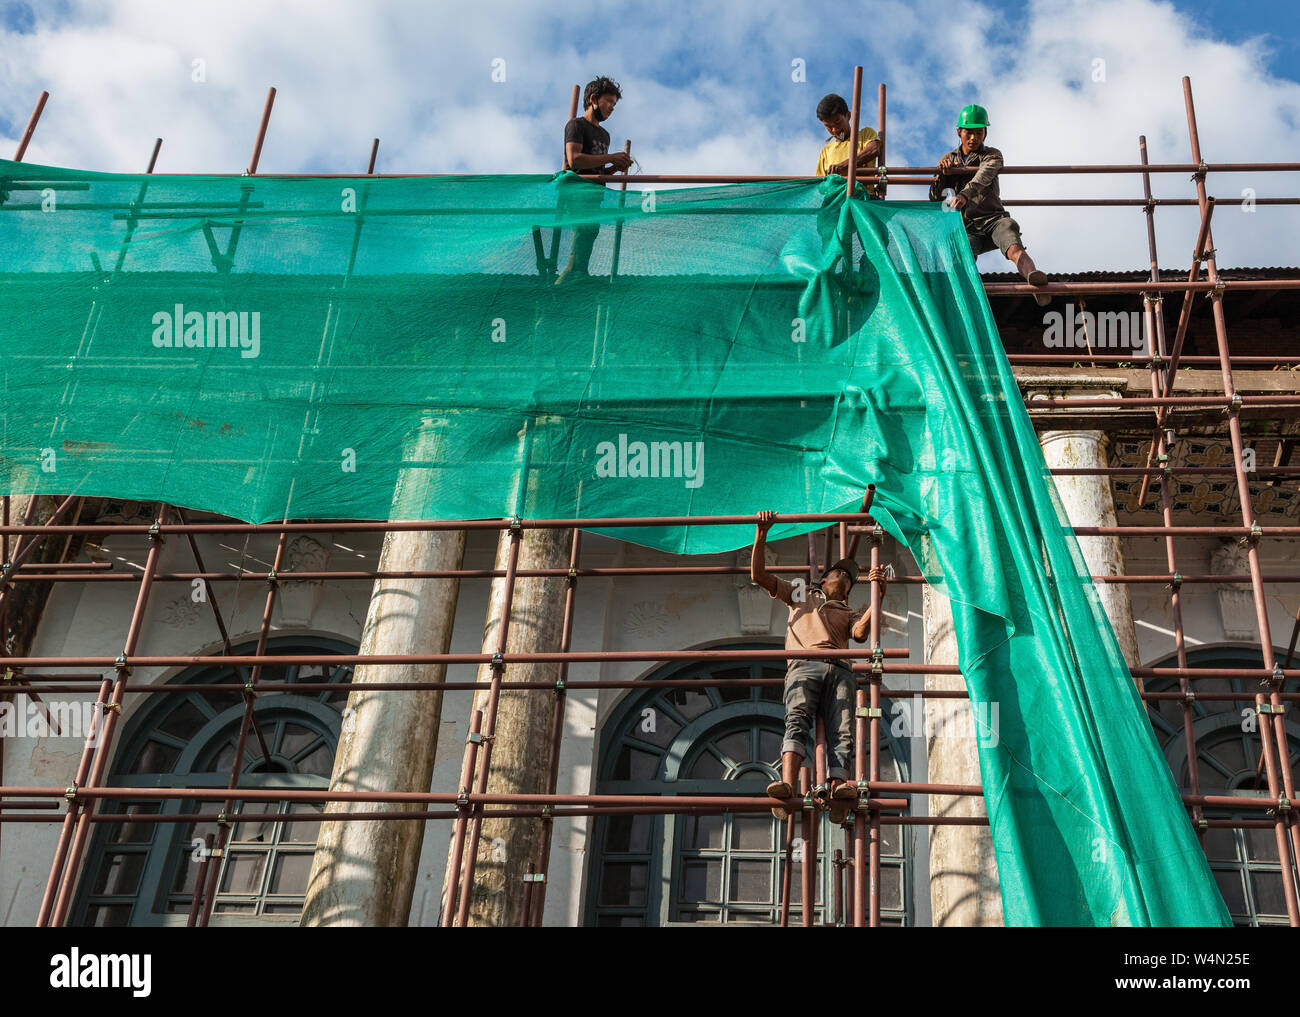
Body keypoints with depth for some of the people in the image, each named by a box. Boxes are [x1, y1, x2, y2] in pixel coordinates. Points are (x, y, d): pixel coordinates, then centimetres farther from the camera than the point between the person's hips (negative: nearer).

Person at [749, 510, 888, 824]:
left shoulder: (850, 612, 36)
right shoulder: (800, 594, 37)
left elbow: (861, 632, 11)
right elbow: (758, 575, 31)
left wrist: (878, 594, 3)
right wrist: (761, 534, 21)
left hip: (840, 670, 2)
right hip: (804, 665, -2)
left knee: (842, 732, -25)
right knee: (797, 720, -30)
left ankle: (838, 790, -48)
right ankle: (787, 787, -52)